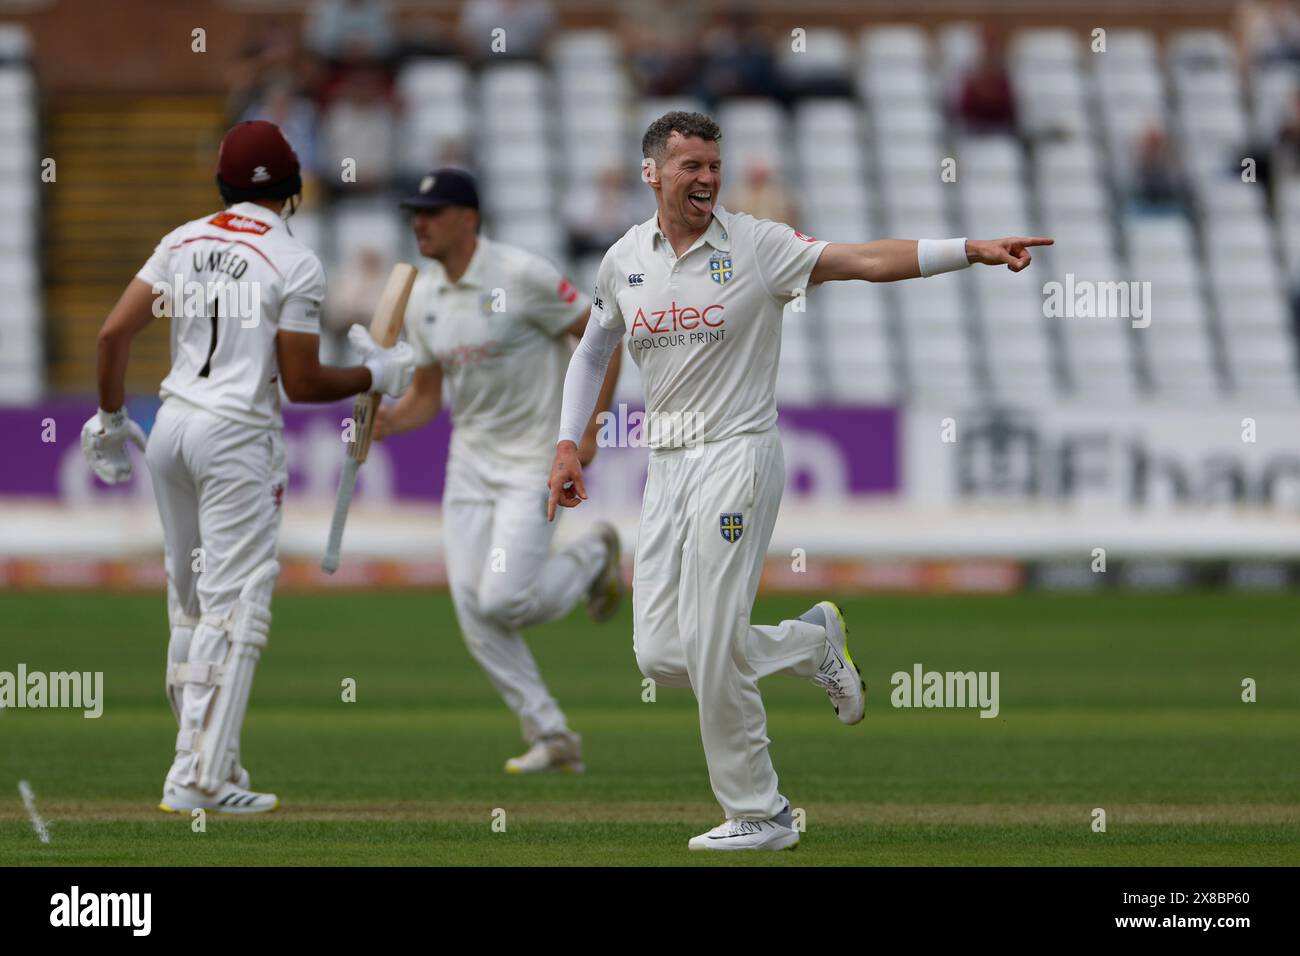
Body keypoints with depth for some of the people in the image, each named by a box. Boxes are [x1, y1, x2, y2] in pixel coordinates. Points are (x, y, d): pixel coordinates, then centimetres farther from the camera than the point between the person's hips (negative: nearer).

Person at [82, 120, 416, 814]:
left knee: (191, 601, 16)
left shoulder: (184, 242, 7)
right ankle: (199, 779, -11)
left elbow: (114, 331, 3)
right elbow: (301, 384, -9)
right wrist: (378, 376, 7)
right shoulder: (295, 264, -9)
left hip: (171, 427, 7)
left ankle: (209, 757, 23)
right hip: (237, 439, -7)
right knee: (234, 607, -6)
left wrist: (110, 418, 15)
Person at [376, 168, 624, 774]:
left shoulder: (521, 277, -15)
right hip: (470, 460, 7)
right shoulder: (422, 298, 5)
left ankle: (593, 557, 13)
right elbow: (427, 396, 12)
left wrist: (588, 432, -13)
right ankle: (551, 738, 7)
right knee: (474, 614, -4)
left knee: (503, 602, -18)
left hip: (536, 459, -6)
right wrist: (386, 422, -9)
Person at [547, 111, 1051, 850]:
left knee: (713, 650, -12)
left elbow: (865, 261, -16)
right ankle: (812, 642, 22)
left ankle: (760, 816, 1)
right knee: (660, 654, 0)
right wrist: (569, 445, 13)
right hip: (668, 467, 6)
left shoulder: (755, 245, -6)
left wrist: (972, 250, -27)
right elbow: (593, 352, 23)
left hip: (737, 457, -6)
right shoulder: (625, 260, 8)